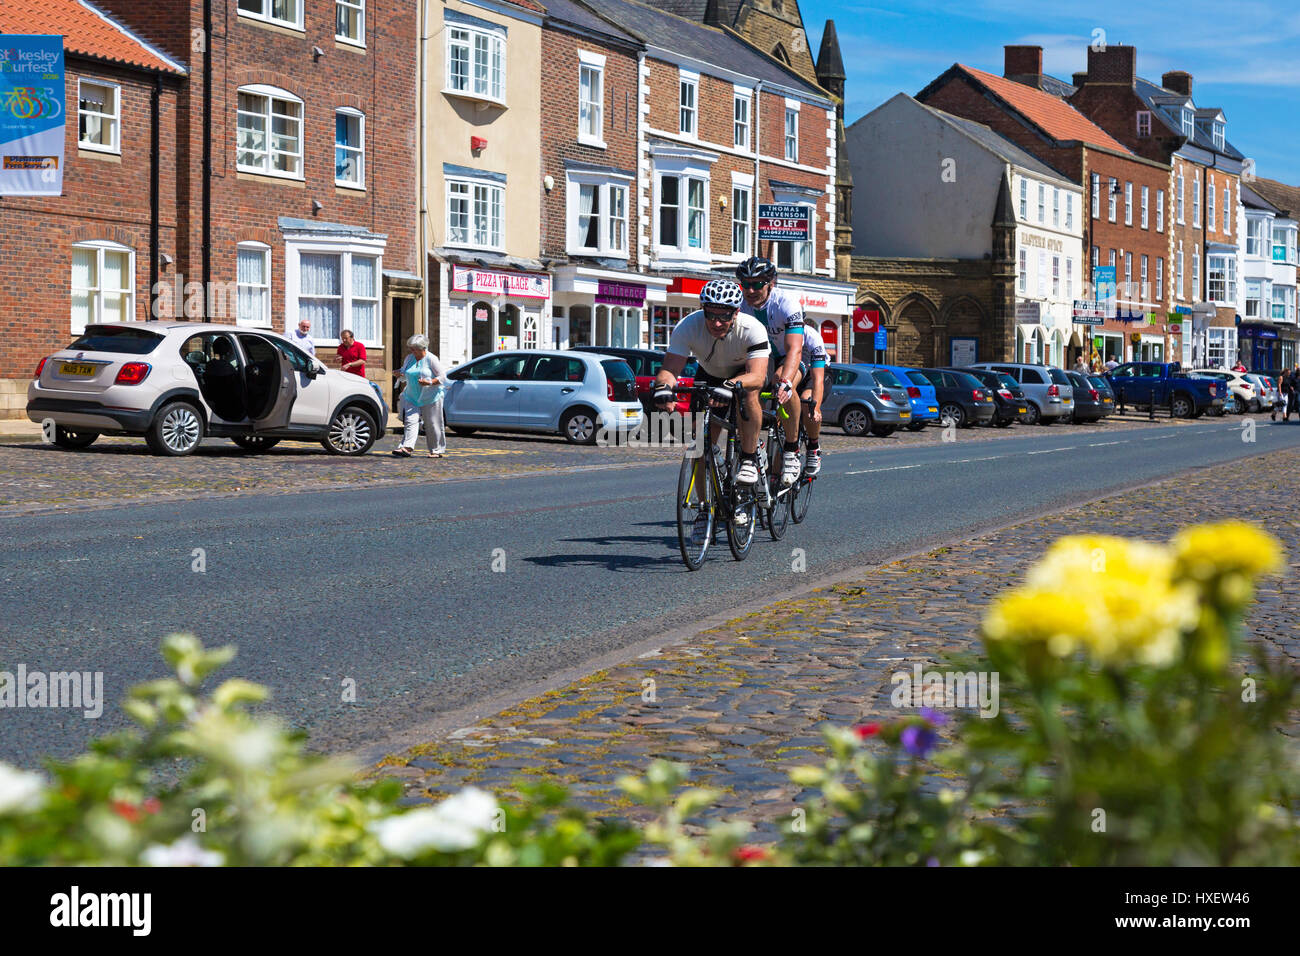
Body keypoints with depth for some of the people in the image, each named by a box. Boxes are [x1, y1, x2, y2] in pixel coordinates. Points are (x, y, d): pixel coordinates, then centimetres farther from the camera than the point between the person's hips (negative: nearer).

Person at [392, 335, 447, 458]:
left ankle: (437, 450, 12)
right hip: (412, 397, 4)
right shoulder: (409, 358, 9)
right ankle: (406, 447, -21)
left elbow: (442, 377, -8)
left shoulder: (431, 359, -7)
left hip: (430, 398, -4)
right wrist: (398, 374, -1)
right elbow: (404, 372, 23)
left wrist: (429, 382, -23)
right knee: (410, 421, -11)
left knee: (432, 425, 1)